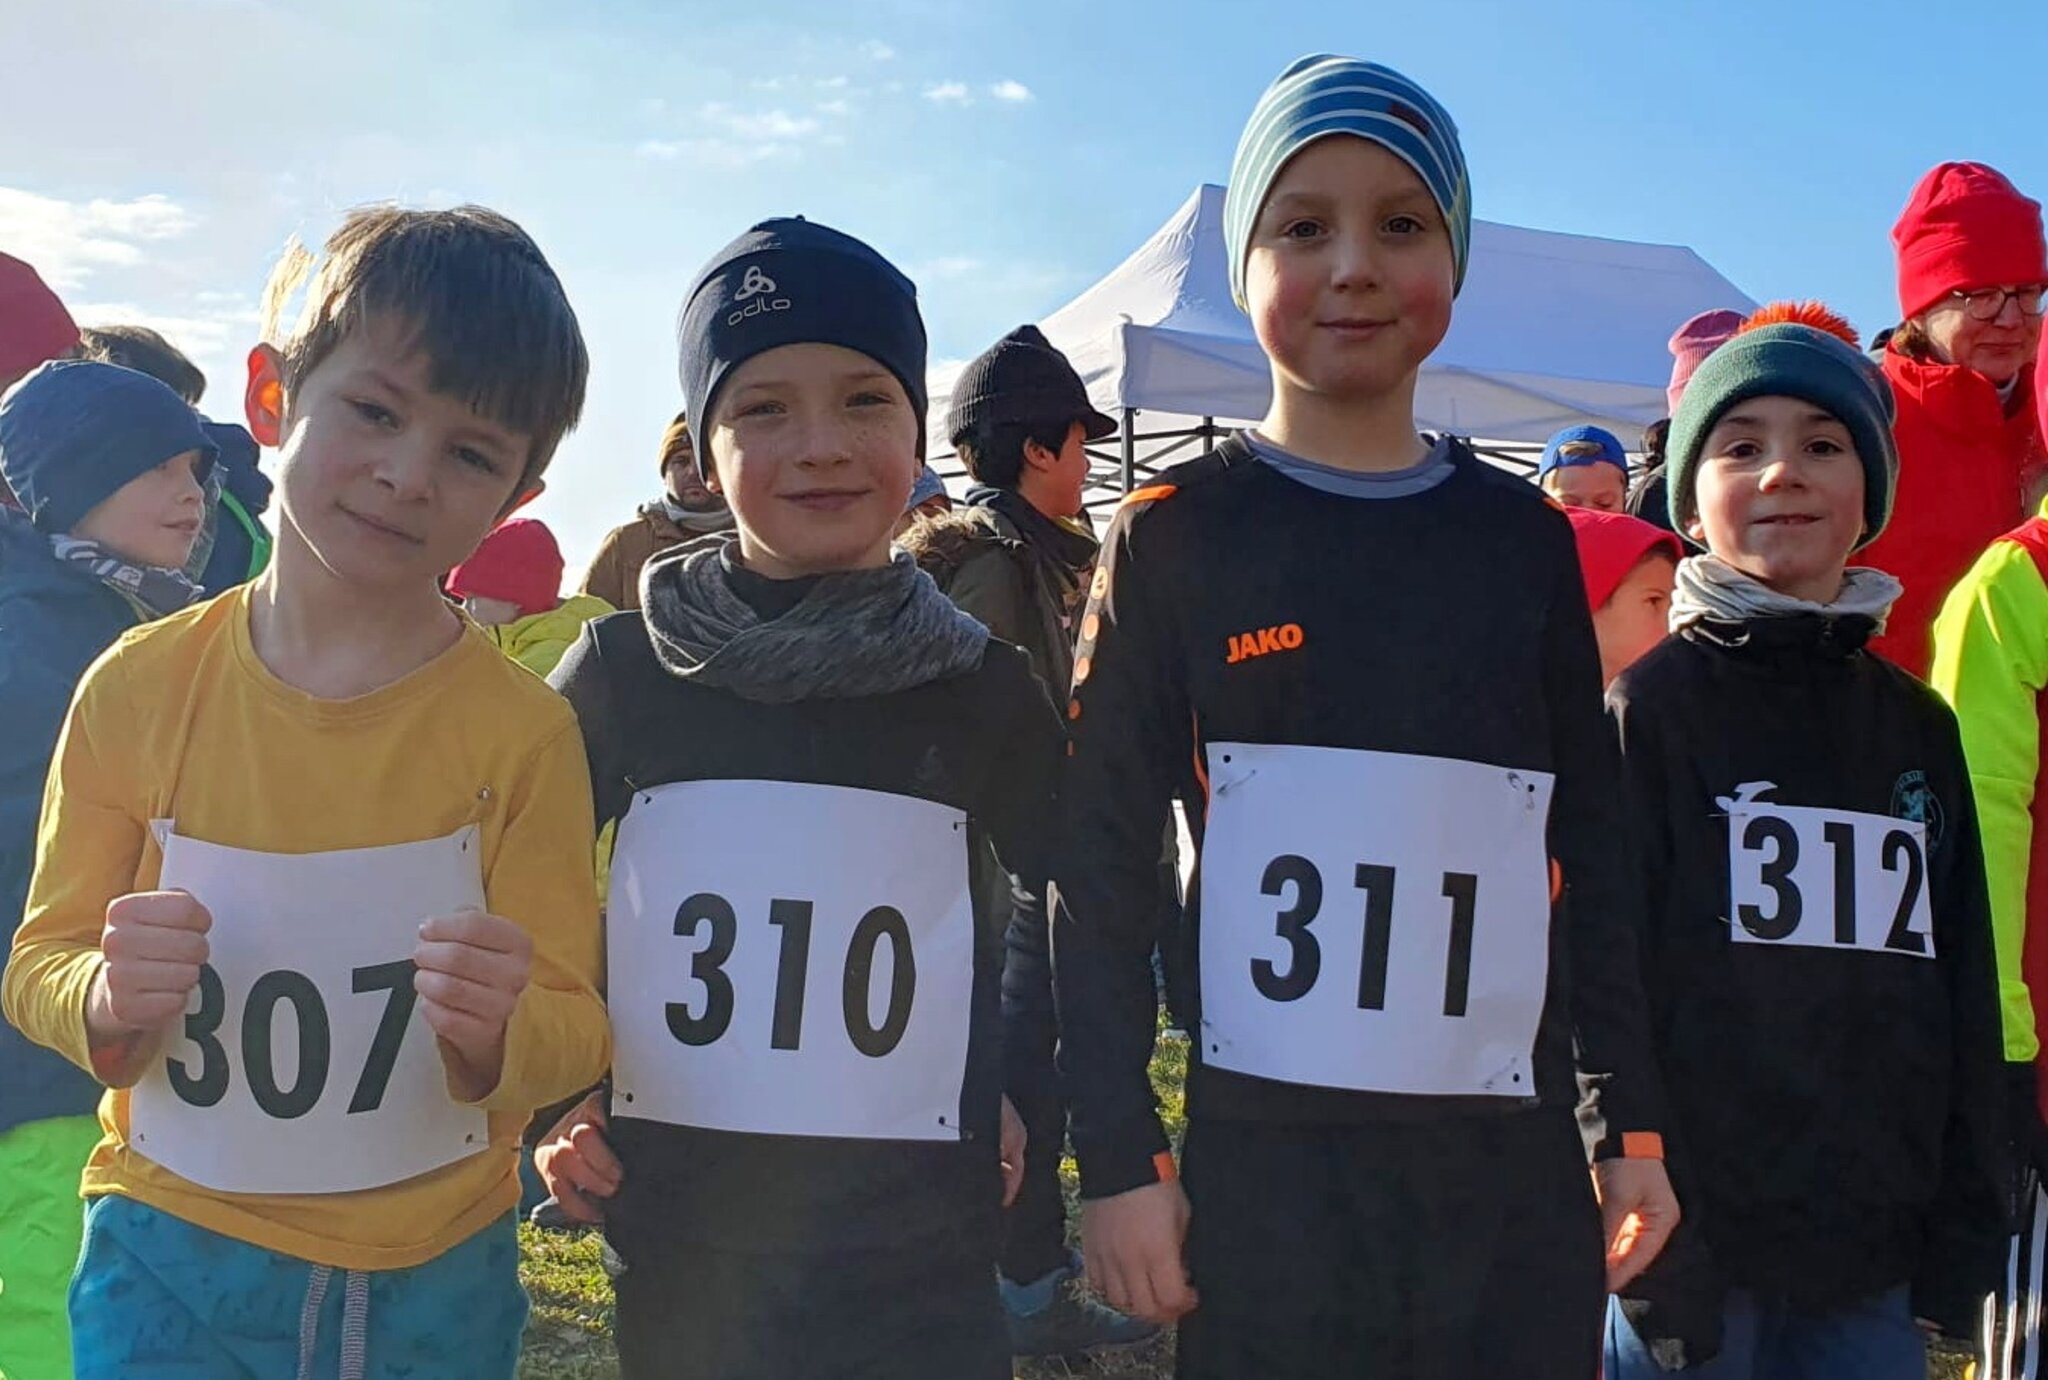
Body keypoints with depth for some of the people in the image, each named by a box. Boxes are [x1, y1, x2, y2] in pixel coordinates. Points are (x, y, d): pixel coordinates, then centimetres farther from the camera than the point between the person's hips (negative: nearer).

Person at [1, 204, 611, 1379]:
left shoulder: (525, 729, -13)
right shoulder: (138, 686, -8)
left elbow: (573, 1032, -8)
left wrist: (498, 1031, -29)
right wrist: (110, 1001, -22)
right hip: (171, 1261, 0)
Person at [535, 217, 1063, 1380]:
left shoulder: (984, 687, -2)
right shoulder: (624, 669, -3)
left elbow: (1075, 904, 12)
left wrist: (1026, 1093, 6)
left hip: (920, 1245, 0)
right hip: (678, 1236, 1)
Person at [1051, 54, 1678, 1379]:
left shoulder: (1527, 538, 6)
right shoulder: (1175, 536, -2)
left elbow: (1591, 846, 9)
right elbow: (1102, 864, -3)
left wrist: (1632, 1121, 8)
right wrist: (1119, 1157, -6)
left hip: (1514, 1168, 3)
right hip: (1265, 1161, -2)